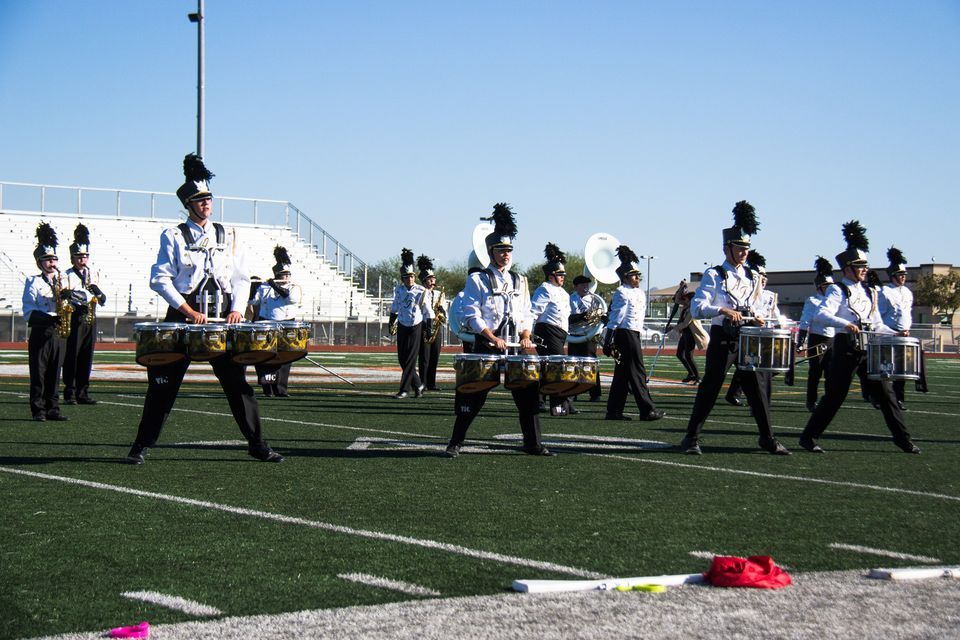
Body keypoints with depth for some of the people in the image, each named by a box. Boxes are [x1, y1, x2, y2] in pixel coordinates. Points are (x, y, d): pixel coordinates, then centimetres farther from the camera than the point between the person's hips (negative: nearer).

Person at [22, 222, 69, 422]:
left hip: (58, 333, 5)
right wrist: (49, 318, -19)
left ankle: (53, 409, 12)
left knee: (54, 373, 7)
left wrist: (66, 297, -8)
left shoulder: (61, 280, 16)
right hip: (40, 332, -5)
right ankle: (38, 411, 1)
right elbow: (28, 311, -6)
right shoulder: (33, 282, 0)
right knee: (38, 373, -2)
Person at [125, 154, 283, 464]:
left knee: (237, 382, 3)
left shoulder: (226, 236, 12)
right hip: (183, 318, -3)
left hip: (222, 321, 3)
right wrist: (189, 312, -15)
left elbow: (241, 278, 12)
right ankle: (141, 446, 8)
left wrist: (237, 309, -6)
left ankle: (257, 445, 10)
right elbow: (160, 279, -5)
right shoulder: (173, 237, 1)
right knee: (163, 383, 0)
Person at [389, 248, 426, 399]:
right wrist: (392, 323, 20)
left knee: (410, 359, -5)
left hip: (416, 327, -4)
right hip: (402, 327, 4)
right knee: (402, 358, 3)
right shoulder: (398, 289, 1)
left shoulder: (421, 291, -9)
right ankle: (418, 385, 18)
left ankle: (404, 389, -1)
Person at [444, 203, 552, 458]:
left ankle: (533, 444, 13)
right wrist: (493, 338, -19)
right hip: (487, 348, -5)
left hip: (514, 348, 5)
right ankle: (455, 444, 4)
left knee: (528, 395, 3)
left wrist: (525, 336, -2)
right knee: (473, 398, -3)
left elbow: (526, 314, 17)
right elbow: (472, 315, -8)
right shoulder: (477, 280, -1)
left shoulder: (519, 281, 14)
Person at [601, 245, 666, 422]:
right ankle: (647, 410, -6)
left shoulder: (640, 293, 16)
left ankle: (614, 411, 12)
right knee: (637, 372, -7)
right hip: (626, 334, -9)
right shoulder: (622, 293, -10)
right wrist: (608, 342, -17)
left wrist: (639, 340, 22)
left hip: (634, 334, 9)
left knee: (622, 374, 9)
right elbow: (614, 318, -14)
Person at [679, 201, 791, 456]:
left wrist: (757, 319, 3)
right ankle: (692, 438, 1)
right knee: (710, 387, -4)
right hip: (722, 338, -5)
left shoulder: (753, 278, 15)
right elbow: (697, 308, -11)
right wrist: (723, 311, -25)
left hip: (748, 339, 5)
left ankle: (767, 438, 12)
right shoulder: (714, 275, -2)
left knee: (757, 386, 4)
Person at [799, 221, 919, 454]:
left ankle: (902, 438, 10)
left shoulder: (869, 292, 18)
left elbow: (877, 324, 21)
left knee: (885, 391, 4)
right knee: (835, 395, -5)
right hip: (847, 346, -6)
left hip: (869, 347, 6)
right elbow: (822, 313, -20)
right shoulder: (838, 290, -3)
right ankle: (809, 437, 4)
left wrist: (895, 335, 4)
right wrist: (846, 324, -34)